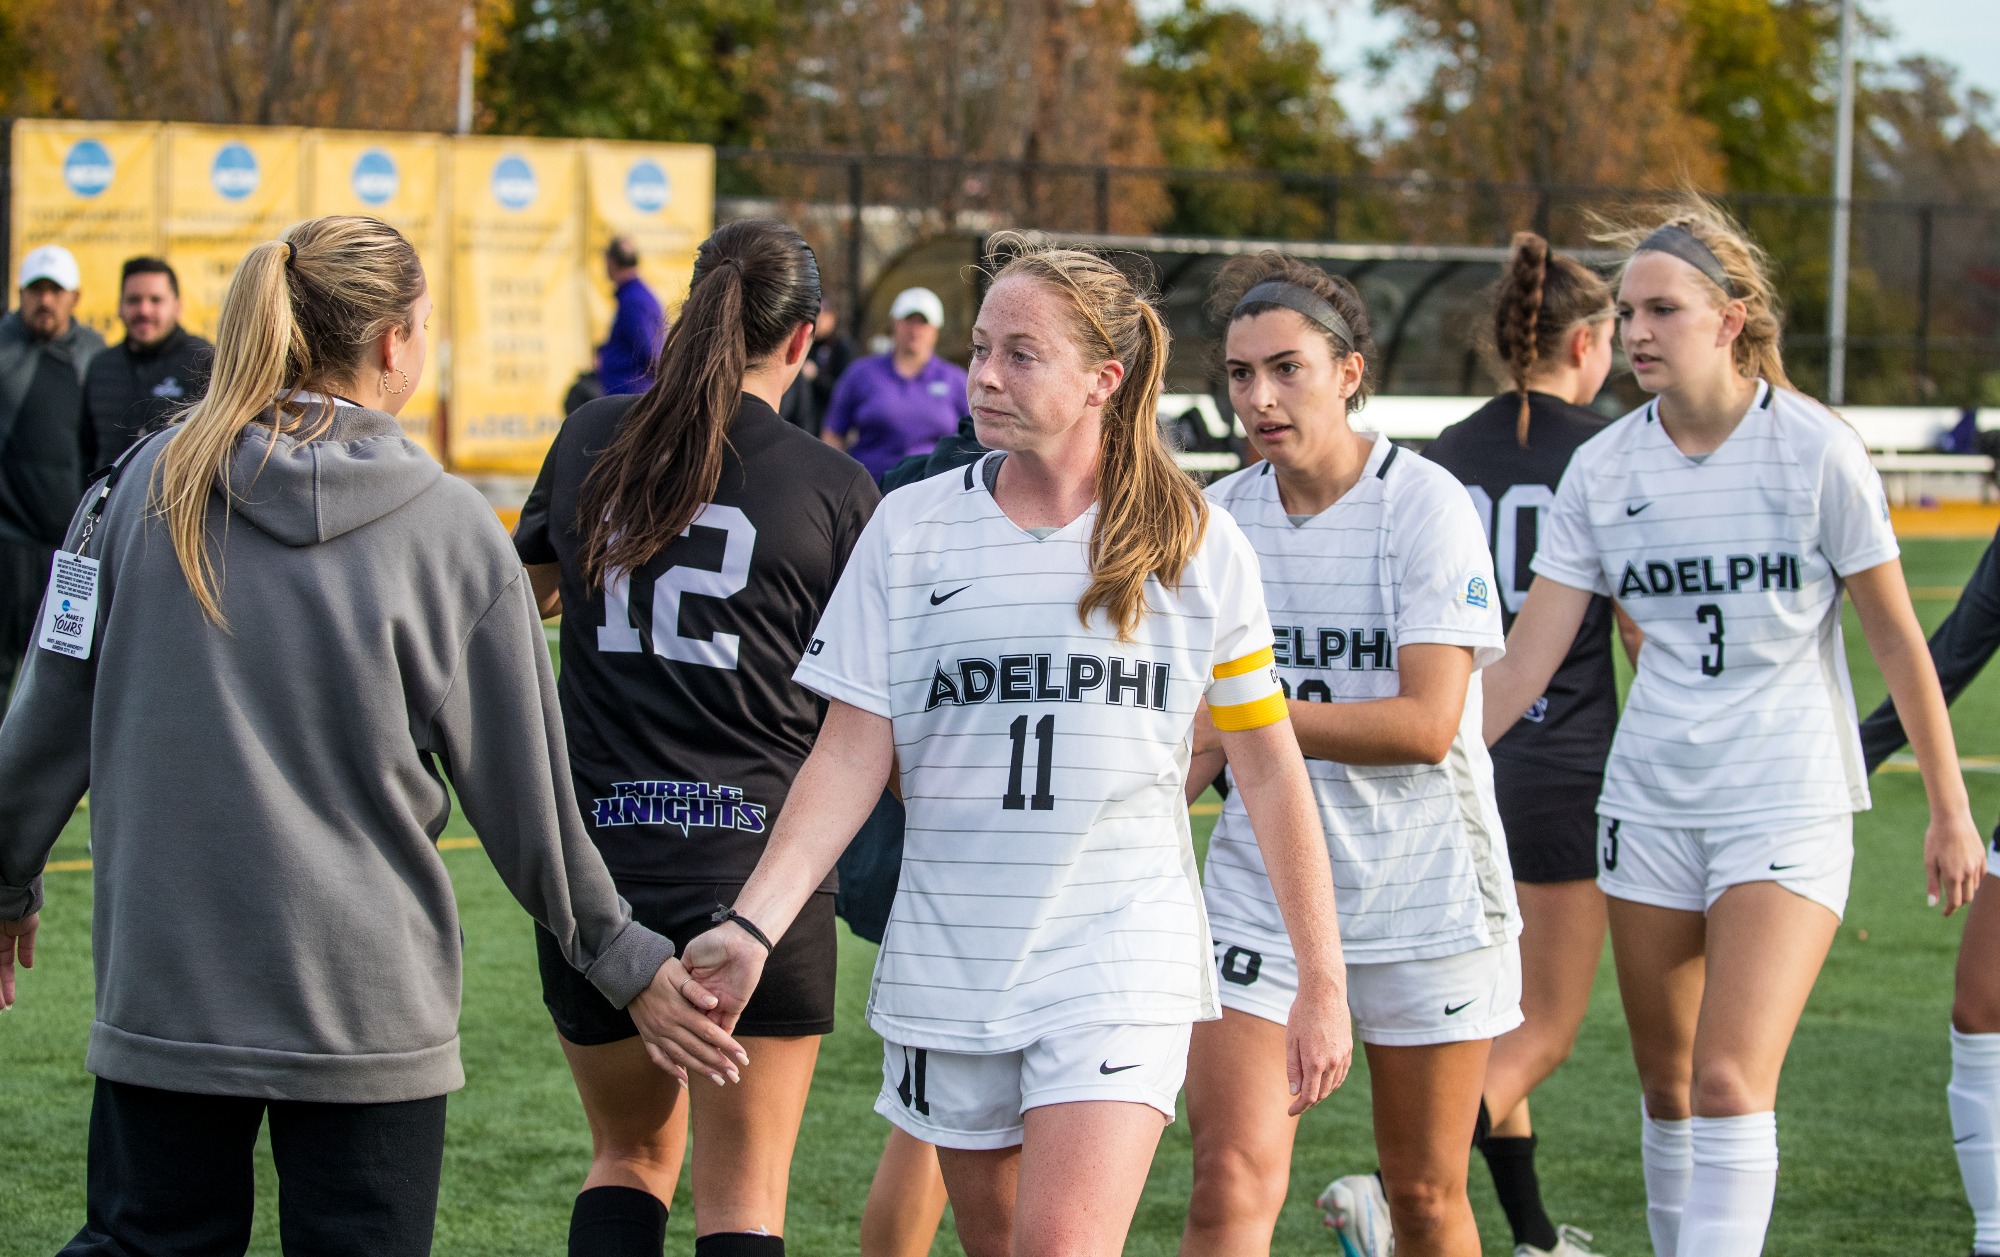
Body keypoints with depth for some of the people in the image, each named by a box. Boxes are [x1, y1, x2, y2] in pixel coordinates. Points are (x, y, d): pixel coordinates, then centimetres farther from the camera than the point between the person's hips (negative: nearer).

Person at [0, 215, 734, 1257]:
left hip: (165, 991, 2)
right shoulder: (450, 528, -5)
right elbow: (523, 787, -1)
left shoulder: (147, 485, -1)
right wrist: (621, 957, 11)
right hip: (369, 1008, -2)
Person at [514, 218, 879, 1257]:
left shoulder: (589, 442, 5)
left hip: (593, 853, 3)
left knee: (630, 1158, 21)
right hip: (757, 854, -3)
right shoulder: (831, 488, -4)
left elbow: (526, 591, 24)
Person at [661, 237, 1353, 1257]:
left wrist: (1321, 982, 5)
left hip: (1119, 970, -2)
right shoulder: (908, 530, 2)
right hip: (946, 972, 3)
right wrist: (753, 923, -12)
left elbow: (1269, 768, 5)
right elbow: (851, 756, 1)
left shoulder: (1196, 546, -1)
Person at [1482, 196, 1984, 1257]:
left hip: (1788, 805, -4)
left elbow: (1898, 641, -1)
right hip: (1648, 802, 4)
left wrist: (1949, 810, 2)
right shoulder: (1603, 469, 0)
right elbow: (1522, 665, -1)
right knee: (1668, 1089, 10)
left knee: (1730, 1081, -16)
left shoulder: (1816, 451, -9)